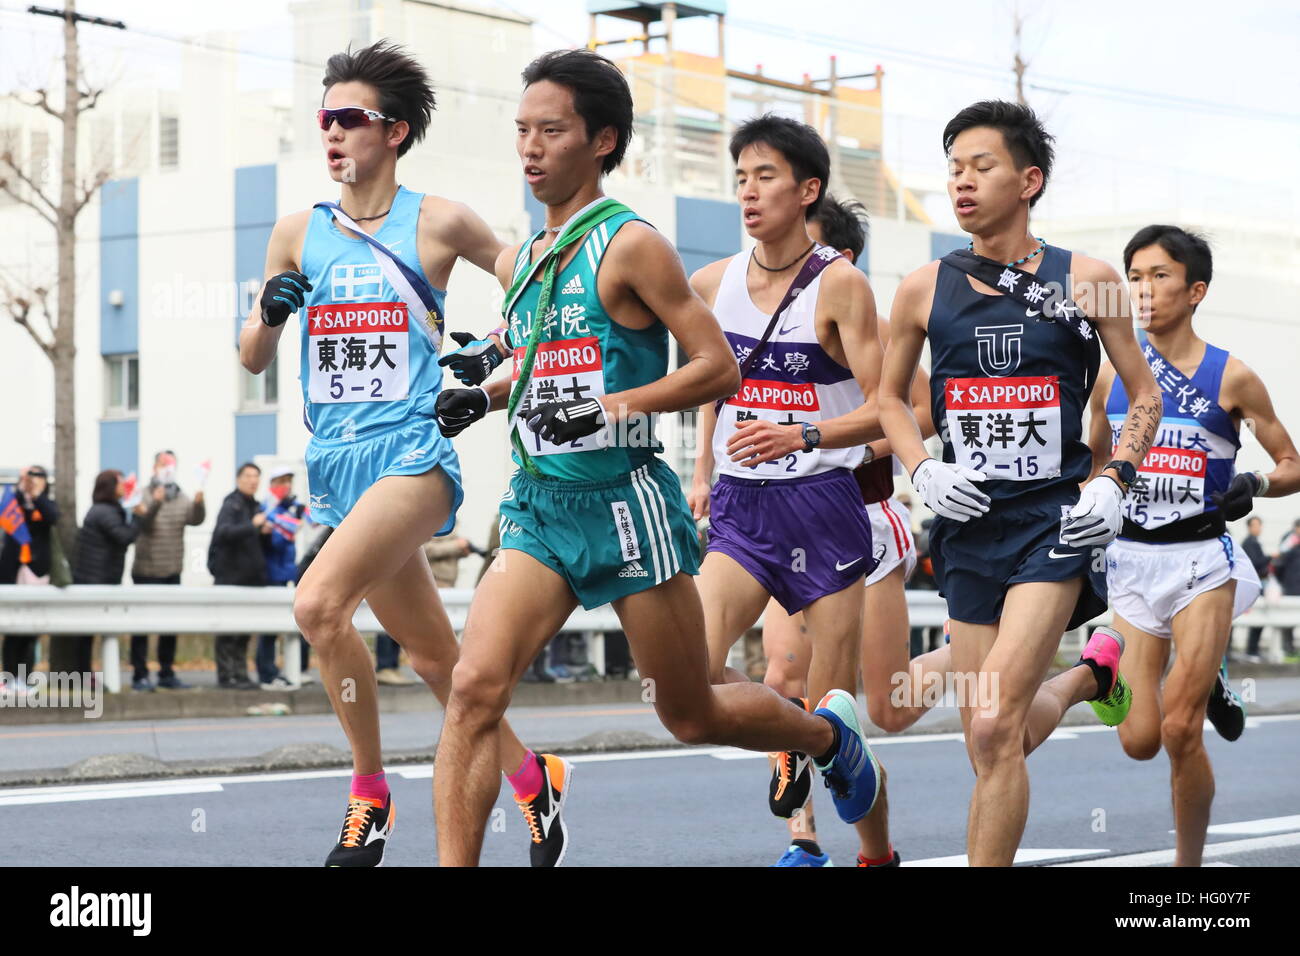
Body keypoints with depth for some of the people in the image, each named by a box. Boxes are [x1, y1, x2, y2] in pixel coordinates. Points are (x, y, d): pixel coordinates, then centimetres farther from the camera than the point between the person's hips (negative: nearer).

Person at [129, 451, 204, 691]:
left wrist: (198, 504, -27)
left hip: (172, 572, 6)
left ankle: (167, 674, 18)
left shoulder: (181, 498, 10)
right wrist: (156, 503, -36)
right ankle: (140, 675, -1)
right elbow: (143, 523, -20)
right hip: (147, 571, -6)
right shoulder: (145, 496, -4)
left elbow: (195, 519, -6)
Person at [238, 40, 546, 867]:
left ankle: (371, 792, -13)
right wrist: (270, 314, -7)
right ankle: (527, 773, 31)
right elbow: (254, 360, 14)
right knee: (434, 654, 11)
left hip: (412, 451, -5)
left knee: (319, 603, -26)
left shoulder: (438, 223, -1)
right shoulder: (298, 233, 10)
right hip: (337, 461, 5)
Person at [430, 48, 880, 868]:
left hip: (626, 502, -6)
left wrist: (617, 406, -22)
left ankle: (829, 733, 38)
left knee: (694, 717, 9)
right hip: (539, 506, 6)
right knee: (475, 688, -15)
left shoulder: (630, 245, -10)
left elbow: (720, 369, -12)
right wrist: (483, 394, 9)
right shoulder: (517, 263, 11)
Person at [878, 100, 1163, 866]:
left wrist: (1115, 483, -6)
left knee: (996, 730, -18)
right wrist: (923, 471, -1)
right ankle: (1093, 671, 41)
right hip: (970, 526, 4)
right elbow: (891, 399, 17)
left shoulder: (1086, 281, -1)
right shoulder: (925, 290, 4)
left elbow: (1145, 395, 8)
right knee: (988, 741, 10)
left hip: (1057, 522, -4)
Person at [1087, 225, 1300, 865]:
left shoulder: (1232, 378, -4)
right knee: (1139, 742, -1)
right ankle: (1206, 681, 32)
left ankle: (1188, 863, 7)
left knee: (1181, 733, -11)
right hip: (1132, 560, 3)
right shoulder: (1112, 375, 5)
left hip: (1201, 559, -3)